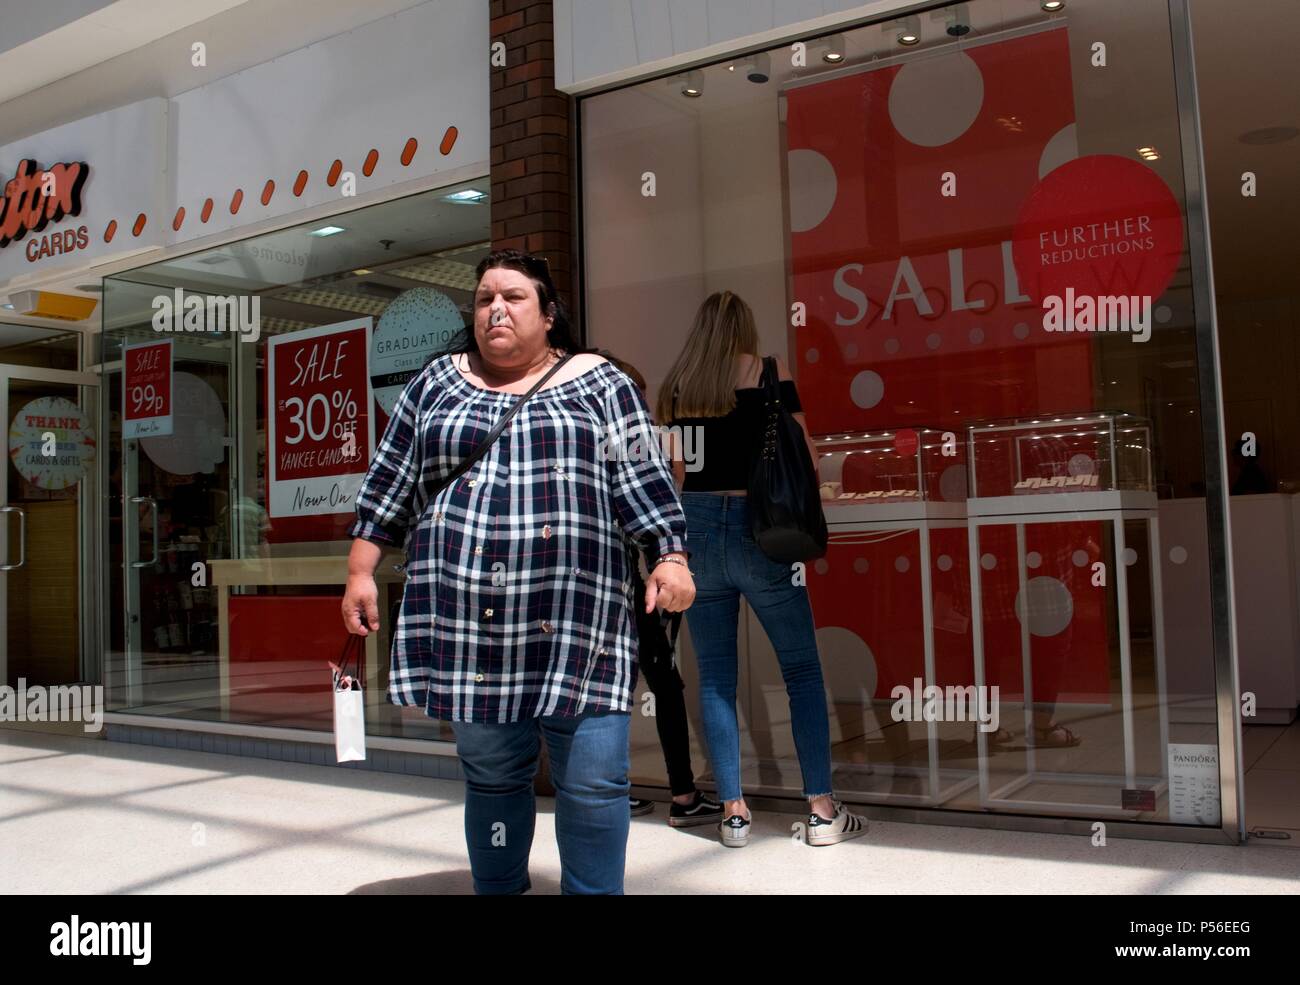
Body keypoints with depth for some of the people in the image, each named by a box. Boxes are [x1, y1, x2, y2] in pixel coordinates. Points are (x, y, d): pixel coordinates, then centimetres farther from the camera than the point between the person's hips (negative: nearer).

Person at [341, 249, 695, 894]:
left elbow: (645, 482, 2)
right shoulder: (437, 382, 14)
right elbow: (389, 485, 14)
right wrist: (361, 572, 9)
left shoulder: (598, 383, 7)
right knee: (491, 775, 12)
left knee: (593, 783, -2)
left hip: (575, 621, -2)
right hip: (467, 624, 2)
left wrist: (670, 557, -8)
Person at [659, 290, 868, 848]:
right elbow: (806, 458, 0)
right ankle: (822, 810, 7)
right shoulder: (767, 374, 0)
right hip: (758, 529, -3)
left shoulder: (675, 387, 8)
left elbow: (672, 473, 12)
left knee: (715, 676, 10)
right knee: (802, 670, 7)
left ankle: (733, 813, 12)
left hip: (696, 529, 3)